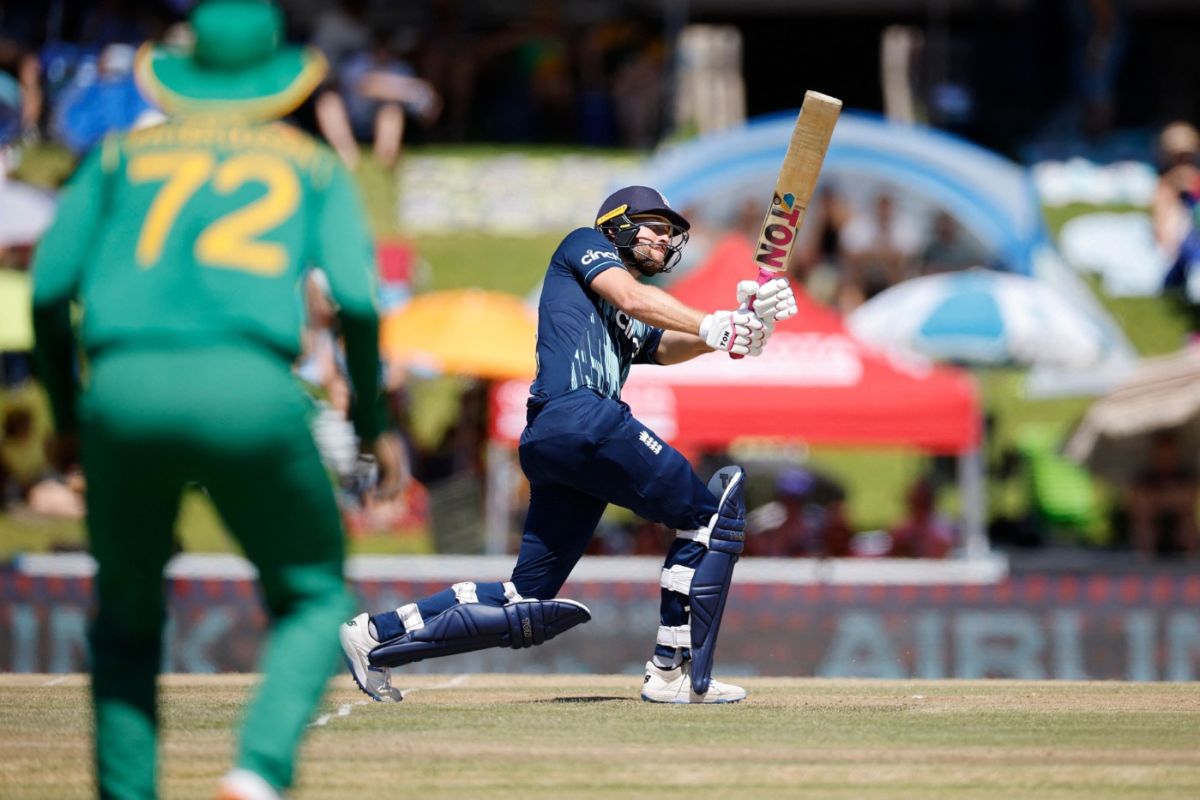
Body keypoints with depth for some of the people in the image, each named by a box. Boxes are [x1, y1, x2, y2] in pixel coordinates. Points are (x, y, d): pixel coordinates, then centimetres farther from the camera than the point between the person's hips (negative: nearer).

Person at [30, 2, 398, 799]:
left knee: (127, 616, 21)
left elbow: (49, 289, 14)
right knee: (315, 598, 15)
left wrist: (66, 415, 25)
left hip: (123, 390, 2)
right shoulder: (313, 165, 21)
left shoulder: (121, 156, 24)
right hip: (248, 389, -2)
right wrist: (372, 426, 17)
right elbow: (357, 300, 6)